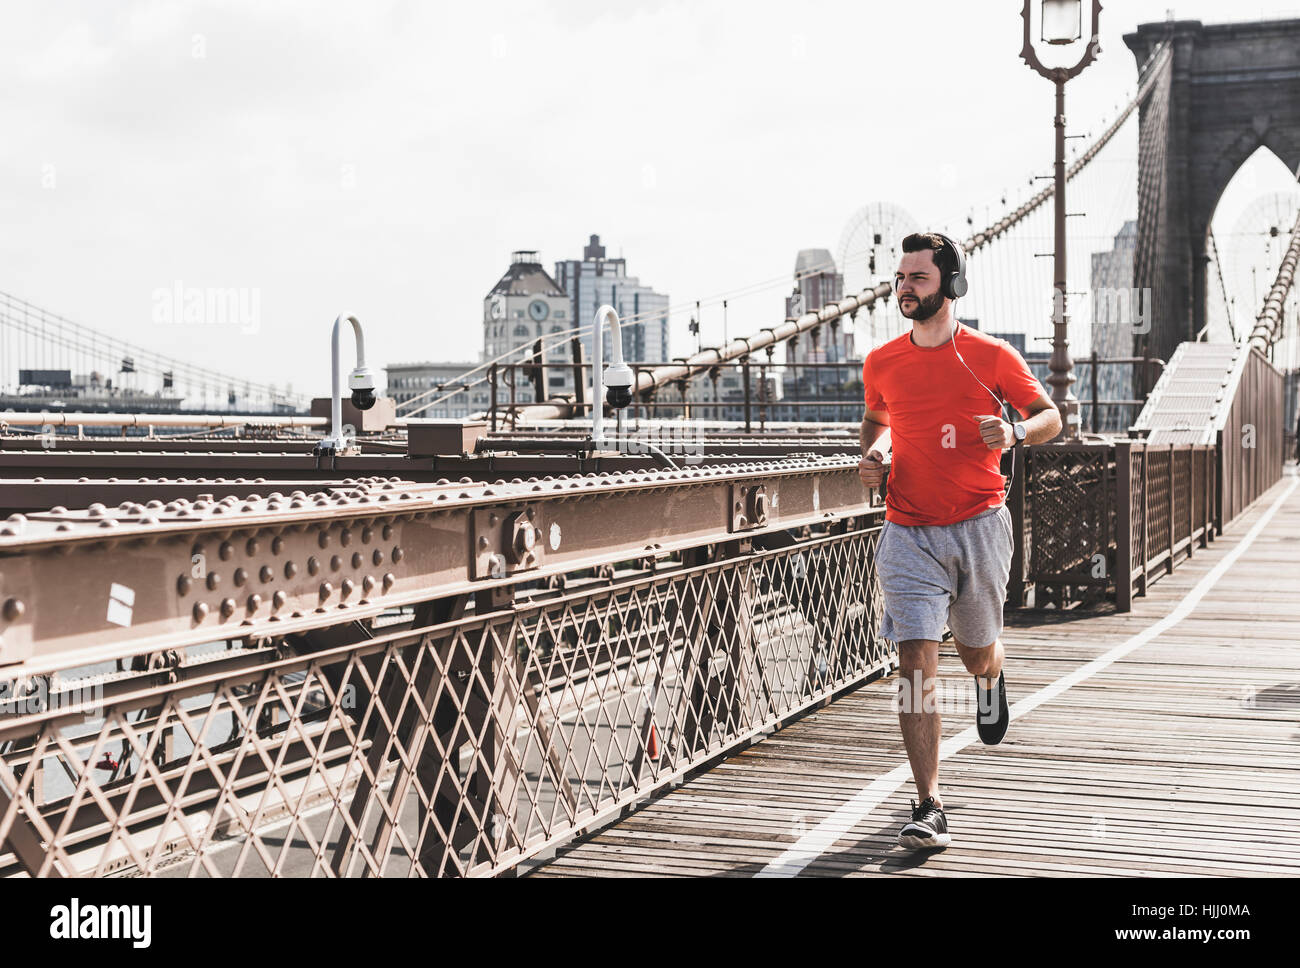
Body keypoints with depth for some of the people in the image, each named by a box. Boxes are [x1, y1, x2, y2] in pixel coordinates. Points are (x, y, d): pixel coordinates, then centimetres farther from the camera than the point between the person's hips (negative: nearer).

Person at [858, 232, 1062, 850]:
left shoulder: (991, 356, -4)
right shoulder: (881, 363, 4)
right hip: (909, 532, 1)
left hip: (980, 526, -1)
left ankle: (990, 678, 57)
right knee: (916, 662, -12)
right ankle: (928, 810, -10)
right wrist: (872, 455, 2)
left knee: (976, 654, 15)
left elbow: (1049, 416, 5)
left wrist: (1015, 434, -17)